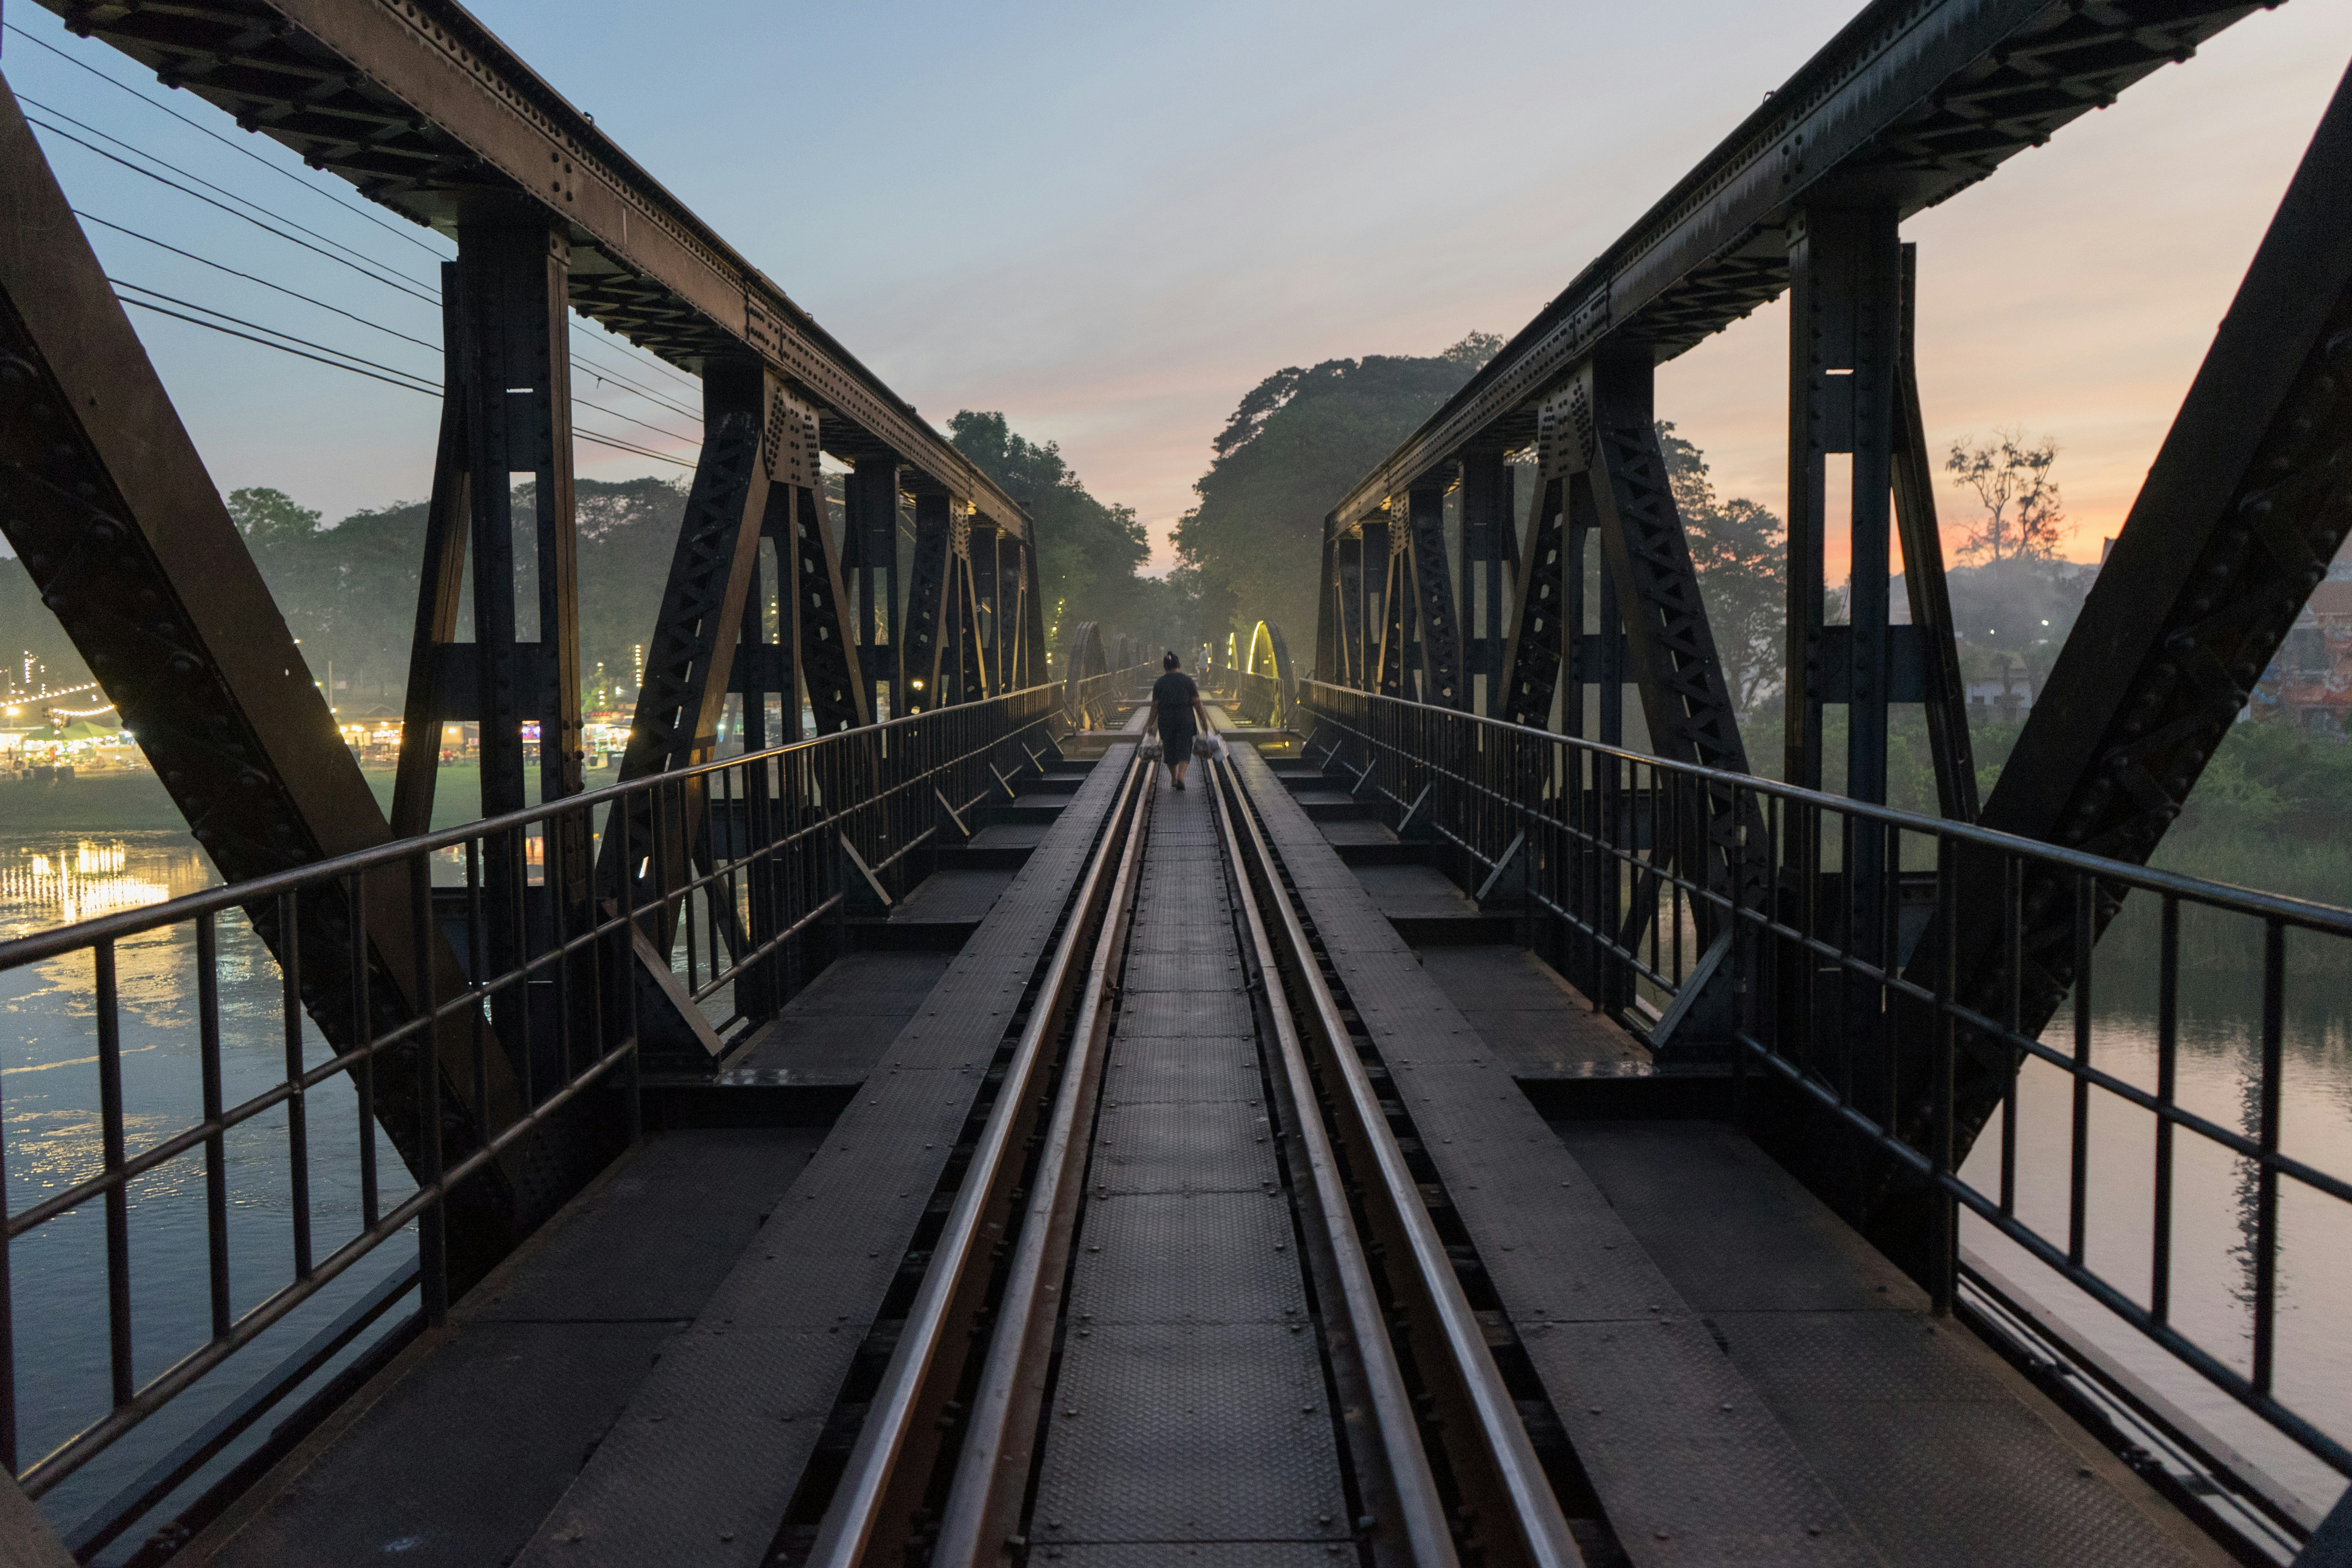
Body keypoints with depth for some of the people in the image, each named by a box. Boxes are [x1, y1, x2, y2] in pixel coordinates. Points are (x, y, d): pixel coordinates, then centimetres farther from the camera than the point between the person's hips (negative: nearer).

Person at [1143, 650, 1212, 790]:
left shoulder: (1159, 683, -2)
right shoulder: (1188, 680, -2)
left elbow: (1155, 706, -3)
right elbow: (1197, 703, -4)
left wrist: (1151, 724, 4)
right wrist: (1204, 721, 2)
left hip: (1166, 721, 1)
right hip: (1185, 719, -1)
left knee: (1170, 749, 16)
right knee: (1184, 749, 0)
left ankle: (1174, 779, 26)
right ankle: (1181, 776, -22)